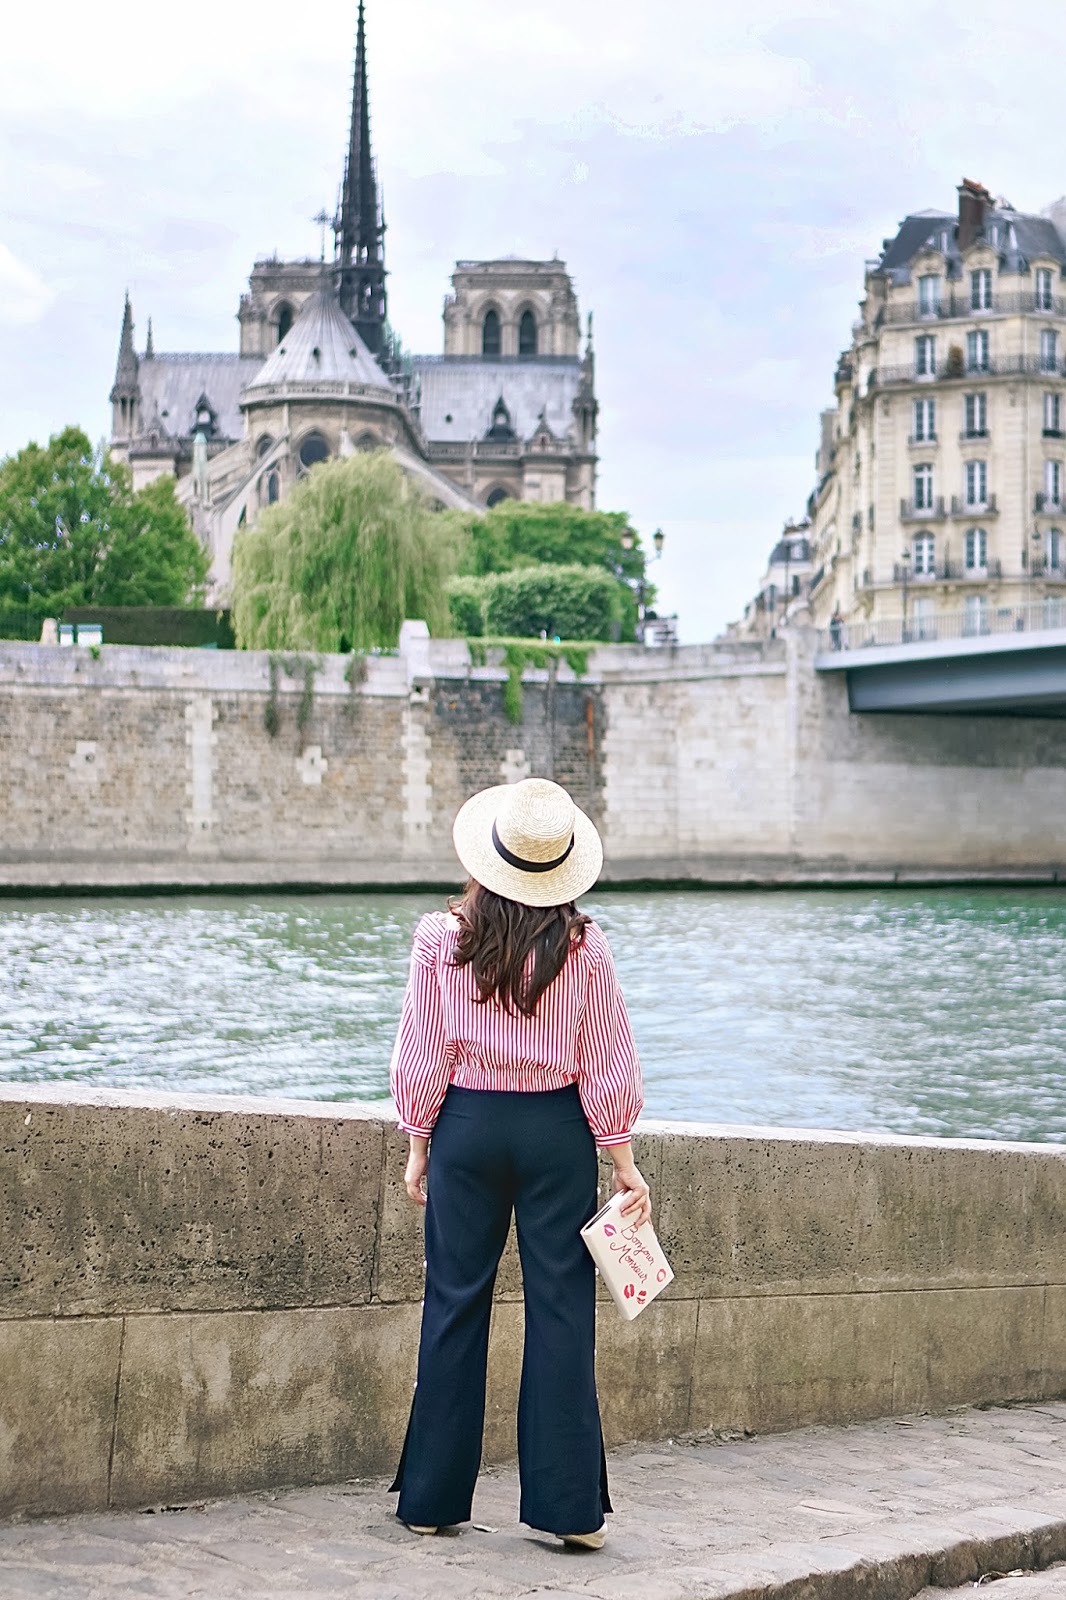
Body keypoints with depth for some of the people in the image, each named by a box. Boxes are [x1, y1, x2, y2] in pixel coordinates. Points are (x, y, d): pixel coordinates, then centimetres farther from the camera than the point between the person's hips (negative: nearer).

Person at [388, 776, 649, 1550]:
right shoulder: (583, 945, -6)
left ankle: (434, 1498, 15)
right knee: (561, 1307, 3)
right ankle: (569, 1505, 4)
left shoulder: (442, 939, -7)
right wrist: (623, 1162, 6)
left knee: (455, 1305, 9)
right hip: (556, 1128, 0)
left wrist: (418, 1148, 9)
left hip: (467, 1124, 1)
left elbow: (423, 1057, -2)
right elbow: (607, 1066, -2)